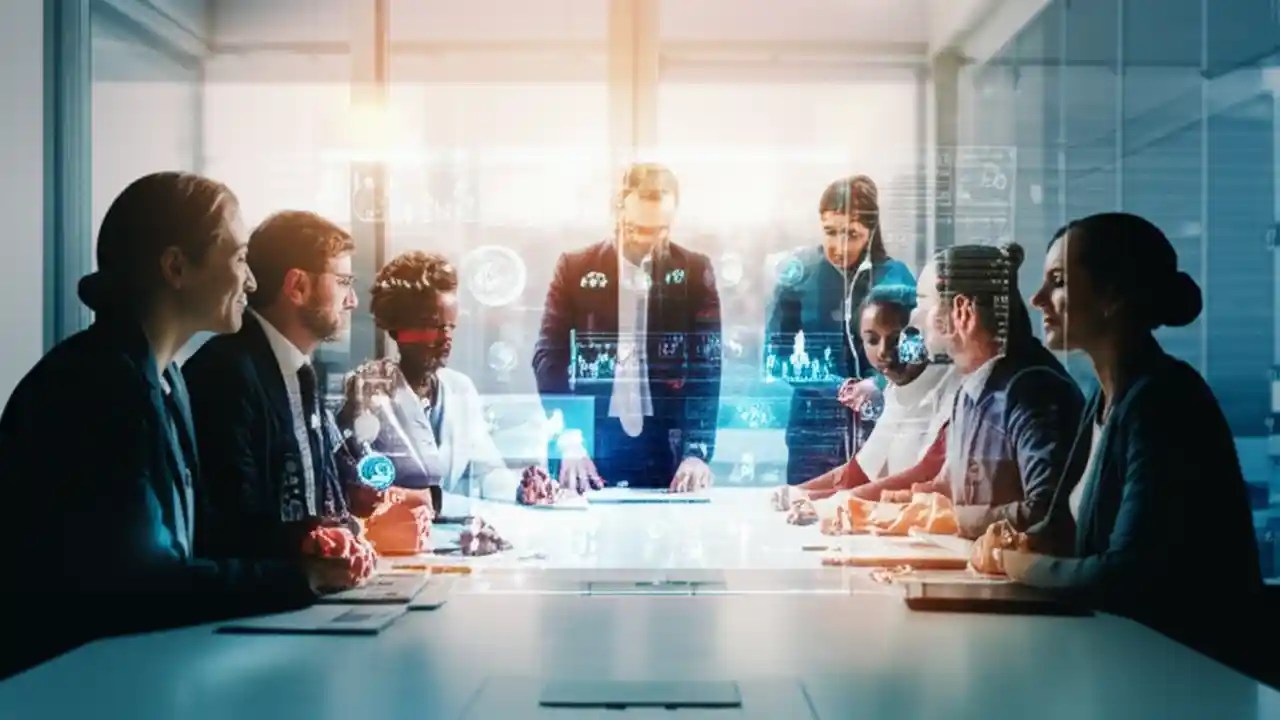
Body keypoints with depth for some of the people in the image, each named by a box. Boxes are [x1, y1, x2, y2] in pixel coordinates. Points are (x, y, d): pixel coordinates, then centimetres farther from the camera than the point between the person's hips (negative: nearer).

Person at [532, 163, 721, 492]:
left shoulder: (694, 270, 2)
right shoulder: (575, 268, 2)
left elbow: (706, 363, -2)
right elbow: (550, 357, -1)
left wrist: (698, 450, -12)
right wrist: (568, 442, -12)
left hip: (668, 444, 0)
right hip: (593, 441, 0)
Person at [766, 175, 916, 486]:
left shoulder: (895, 276, -3)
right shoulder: (800, 271, -3)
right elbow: (777, 352, -1)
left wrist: (877, 385, -20)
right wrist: (835, 387, -14)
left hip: (880, 426, 0)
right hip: (815, 428, 0)